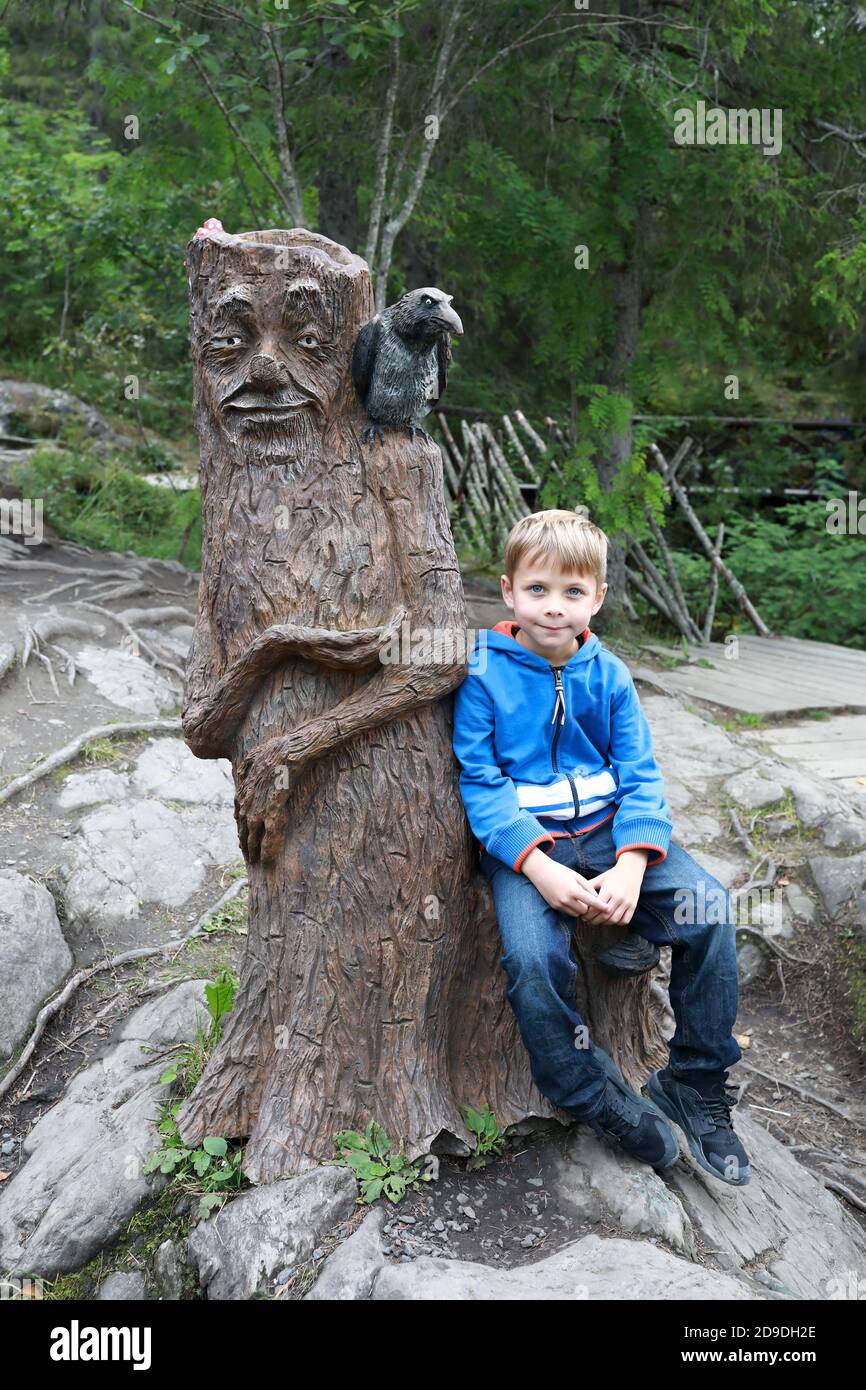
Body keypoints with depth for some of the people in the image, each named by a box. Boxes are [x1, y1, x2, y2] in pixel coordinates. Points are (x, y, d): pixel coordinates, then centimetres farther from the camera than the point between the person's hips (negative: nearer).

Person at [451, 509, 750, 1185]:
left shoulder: (609, 675, 5)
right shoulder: (484, 675, -4)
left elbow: (640, 776, 1)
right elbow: (479, 783, -9)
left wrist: (631, 867, -18)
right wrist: (541, 868, -22)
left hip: (611, 829, 3)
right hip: (524, 843, -3)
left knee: (708, 904, -20)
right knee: (531, 959, -30)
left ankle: (697, 1084, 1)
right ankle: (600, 1098, -2)